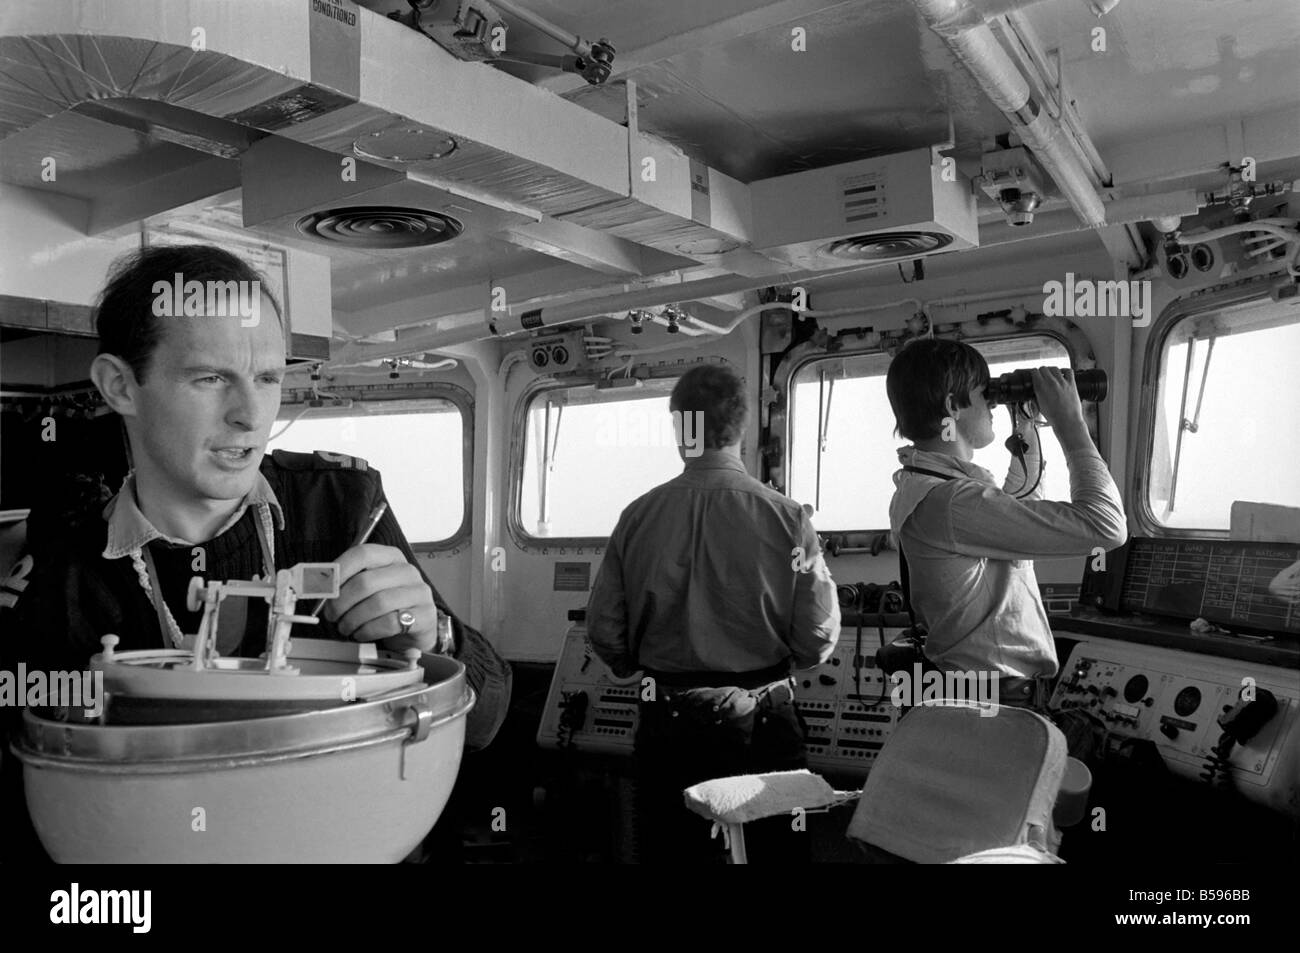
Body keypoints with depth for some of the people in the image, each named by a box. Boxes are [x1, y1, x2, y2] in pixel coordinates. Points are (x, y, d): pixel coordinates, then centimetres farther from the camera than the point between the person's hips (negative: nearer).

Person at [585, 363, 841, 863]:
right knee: (773, 850, 15)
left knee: (669, 850, 17)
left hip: (665, 723, 2)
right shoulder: (786, 517, -13)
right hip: (761, 727, -1)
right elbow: (819, 639, -11)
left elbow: (603, 630, -3)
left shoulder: (638, 515, -8)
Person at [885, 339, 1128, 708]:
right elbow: (1105, 526, -28)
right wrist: (1070, 424, -18)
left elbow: (1019, 504, 24)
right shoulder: (948, 502, -27)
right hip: (999, 700, -10)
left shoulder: (923, 482, 6)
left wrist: (1027, 435, 11)